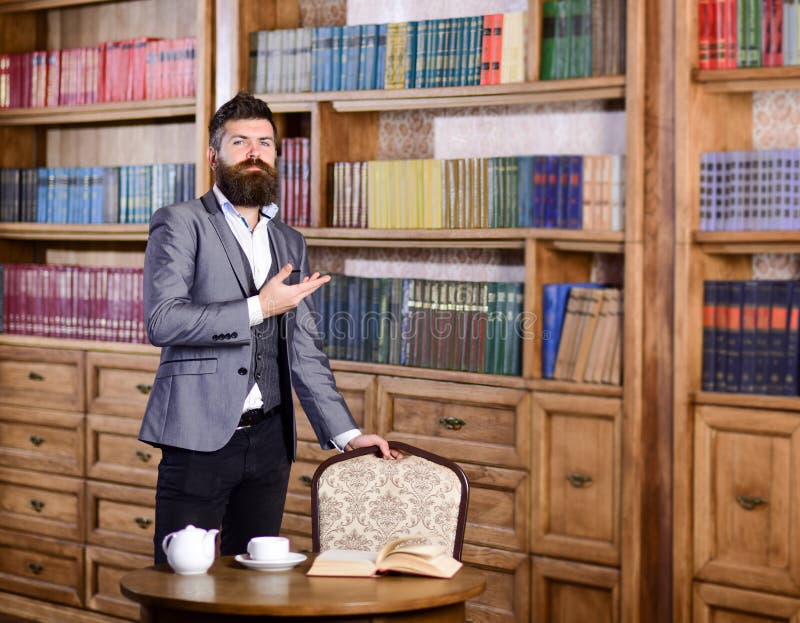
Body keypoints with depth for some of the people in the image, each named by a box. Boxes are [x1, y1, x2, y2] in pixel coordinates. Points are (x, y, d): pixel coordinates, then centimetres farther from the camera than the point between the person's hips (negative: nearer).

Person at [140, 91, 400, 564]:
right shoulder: (180, 224, -1)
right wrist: (258, 308, -15)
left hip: (269, 441, 5)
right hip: (200, 437, -5)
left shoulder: (290, 243, 17)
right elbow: (162, 321, -14)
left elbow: (305, 351, 15)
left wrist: (347, 434, 5)